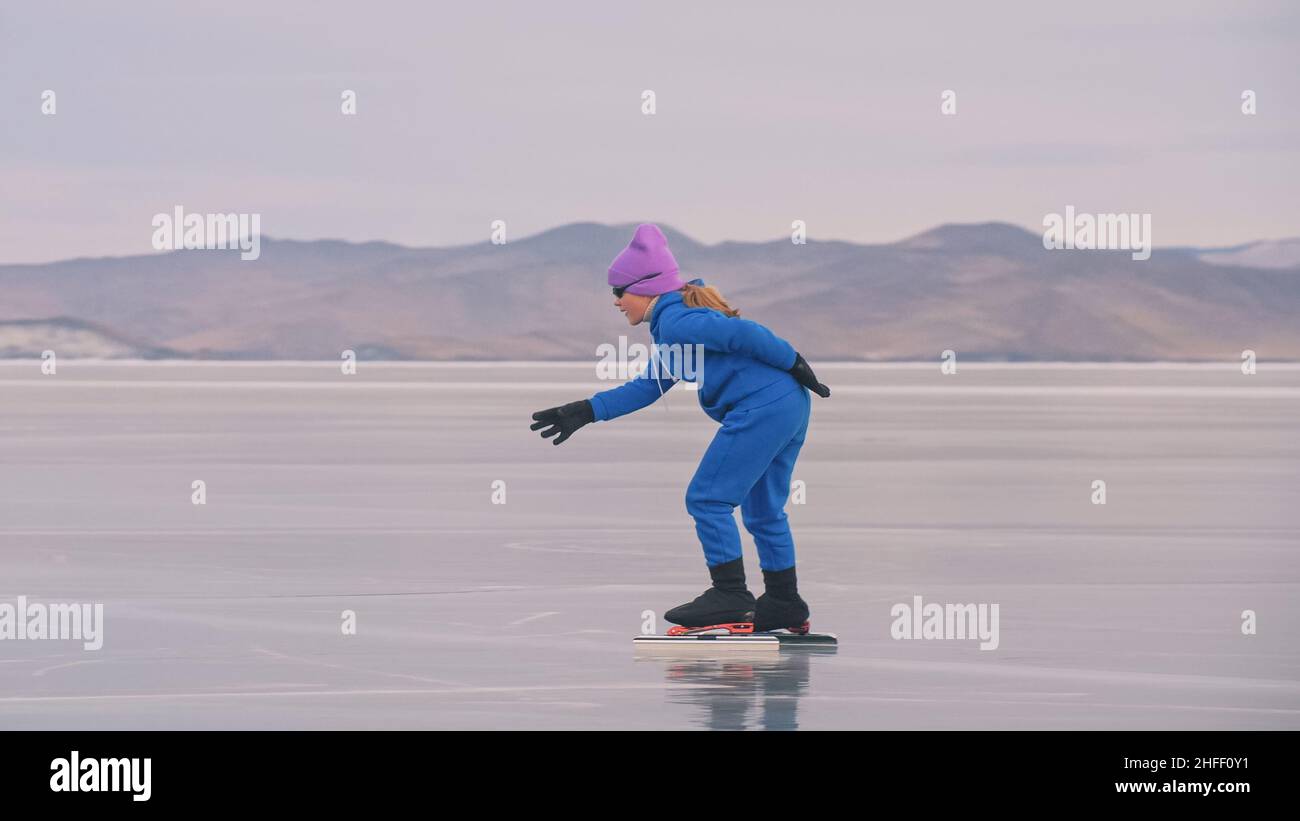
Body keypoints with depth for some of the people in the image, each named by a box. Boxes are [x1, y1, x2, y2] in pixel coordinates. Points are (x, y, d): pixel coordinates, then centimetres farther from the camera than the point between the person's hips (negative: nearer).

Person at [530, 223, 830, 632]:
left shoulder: (675, 322, -11)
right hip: (790, 405, 11)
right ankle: (784, 602, 24)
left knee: (707, 499, -3)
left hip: (761, 409, -11)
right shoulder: (672, 325, 22)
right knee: (763, 510, 19)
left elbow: (745, 333, -18)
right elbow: (647, 387, 26)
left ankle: (730, 595, -3)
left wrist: (794, 365, -12)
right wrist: (586, 411, 21)